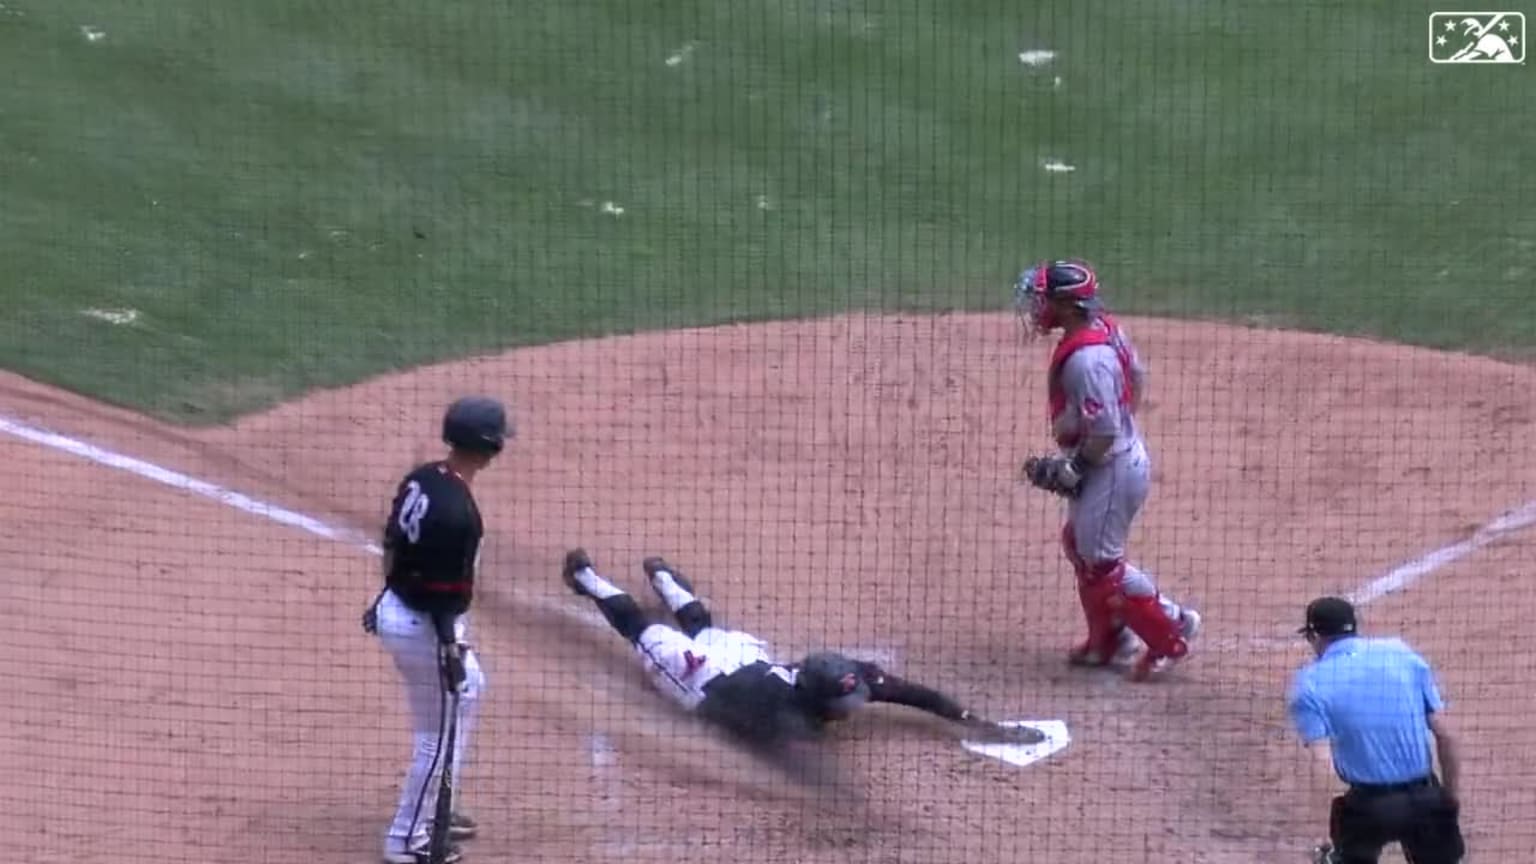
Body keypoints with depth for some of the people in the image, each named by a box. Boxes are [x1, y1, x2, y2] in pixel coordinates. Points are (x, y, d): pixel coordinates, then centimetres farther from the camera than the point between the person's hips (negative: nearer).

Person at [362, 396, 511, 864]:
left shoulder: (421, 479, -1)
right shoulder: (457, 512, -27)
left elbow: (393, 543, 11)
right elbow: (442, 592, -25)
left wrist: (387, 597, 23)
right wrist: (451, 649, -19)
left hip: (397, 608, 10)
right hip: (424, 627, -10)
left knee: (468, 688, 28)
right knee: (439, 734, 6)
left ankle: (433, 808, 39)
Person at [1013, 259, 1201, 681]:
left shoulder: (1085, 358, -29)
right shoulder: (1106, 329, 0)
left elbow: (1104, 432, -29)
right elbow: (1137, 380, 14)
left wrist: (1069, 469, -18)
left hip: (1111, 468, -10)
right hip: (1127, 453, 10)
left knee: (1100, 561, 0)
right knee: (1080, 546, 21)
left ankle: (1171, 629, 10)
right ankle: (1108, 639, 32)